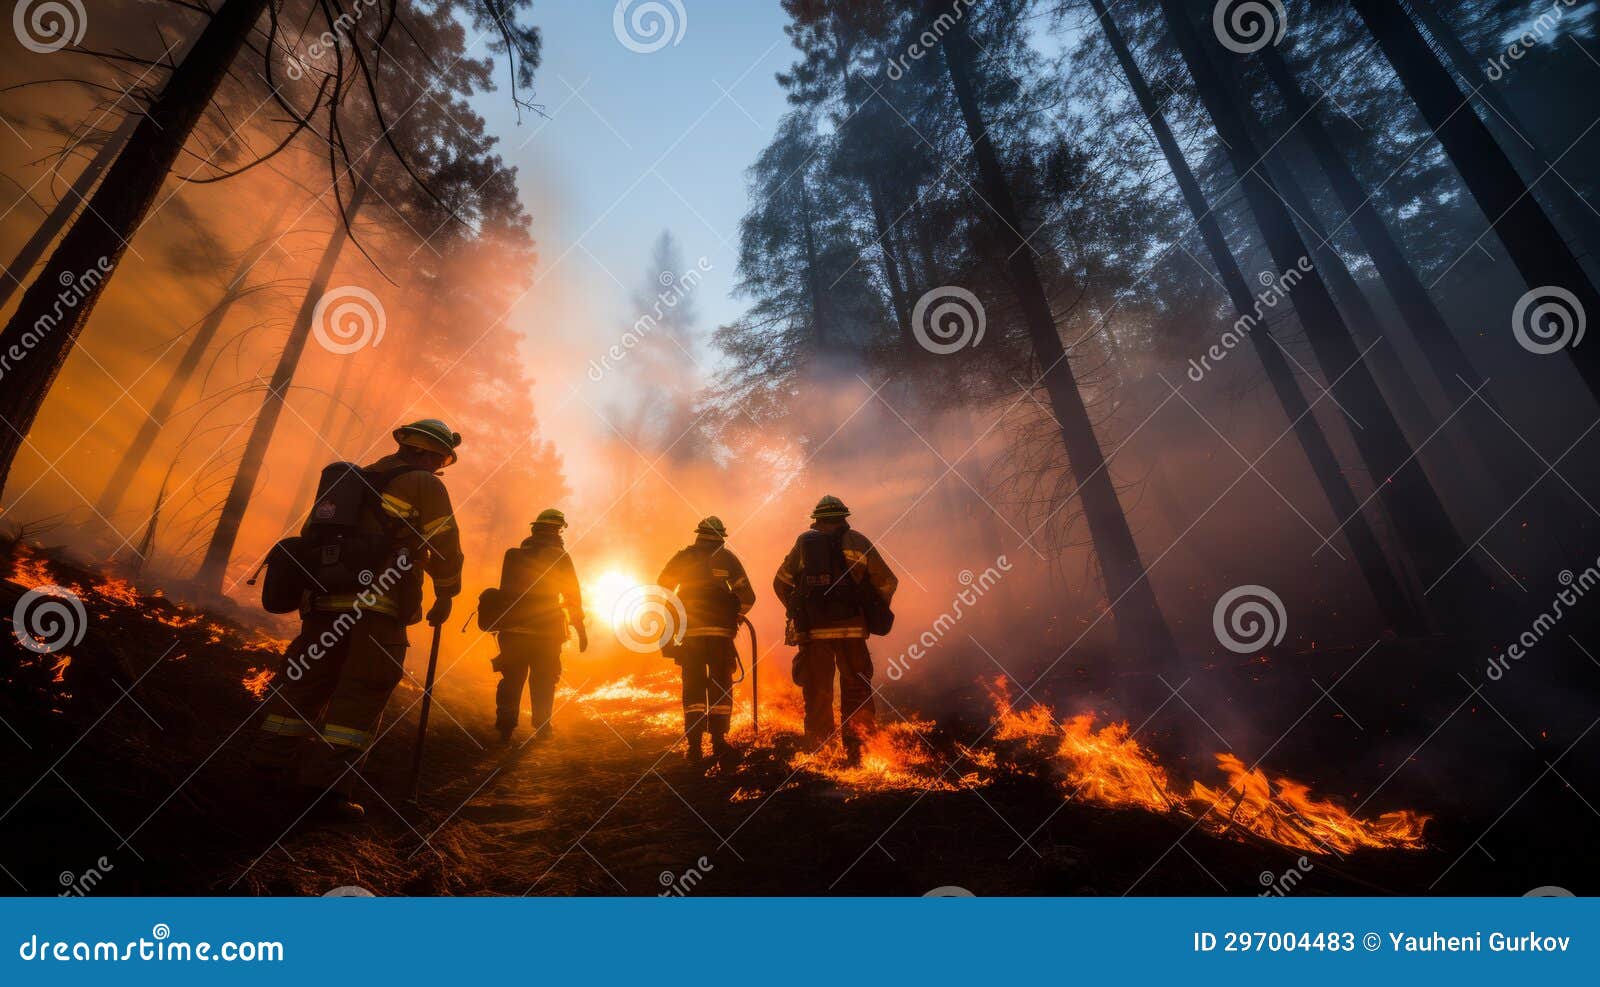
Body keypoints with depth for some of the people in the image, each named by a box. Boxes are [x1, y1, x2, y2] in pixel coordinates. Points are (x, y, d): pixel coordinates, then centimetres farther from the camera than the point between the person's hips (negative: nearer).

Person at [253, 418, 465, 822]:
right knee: (361, 694, -5)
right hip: (379, 606, -7)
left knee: (306, 681, 14)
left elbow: (311, 534, 24)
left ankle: (273, 767, 20)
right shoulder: (424, 485, 2)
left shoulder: (357, 479, 24)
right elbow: (445, 548, 0)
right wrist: (444, 598, 12)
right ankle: (330, 786, -7)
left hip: (323, 598, 7)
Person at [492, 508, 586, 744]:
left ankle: (505, 729, 9)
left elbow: (505, 590, 10)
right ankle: (542, 729, 12)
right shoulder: (559, 558, -4)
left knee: (511, 679, 11)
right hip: (546, 630, -2)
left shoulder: (514, 555, 6)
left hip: (513, 629, 3)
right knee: (543, 682, 9)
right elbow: (573, 596, -4)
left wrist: (503, 623, 18)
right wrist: (580, 629, 2)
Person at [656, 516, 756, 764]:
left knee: (693, 688, 7)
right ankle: (719, 743, 8)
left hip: (689, 632, 1)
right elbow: (747, 597, 2)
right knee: (720, 688, 8)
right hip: (720, 632, -1)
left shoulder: (683, 557, 9)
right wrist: (735, 614, 20)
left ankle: (695, 747, 5)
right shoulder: (727, 558, 5)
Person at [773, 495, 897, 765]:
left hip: (811, 629, 1)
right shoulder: (856, 541, 7)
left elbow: (781, 583, 14)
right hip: (850, 628, -1)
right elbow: (887, 581, 6)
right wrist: (878, 611, 21)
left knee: (817, 692, 9)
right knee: (856, 688, 11)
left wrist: (797, 612, 25)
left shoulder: (804, 543, 10)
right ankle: (855, 751, 5)